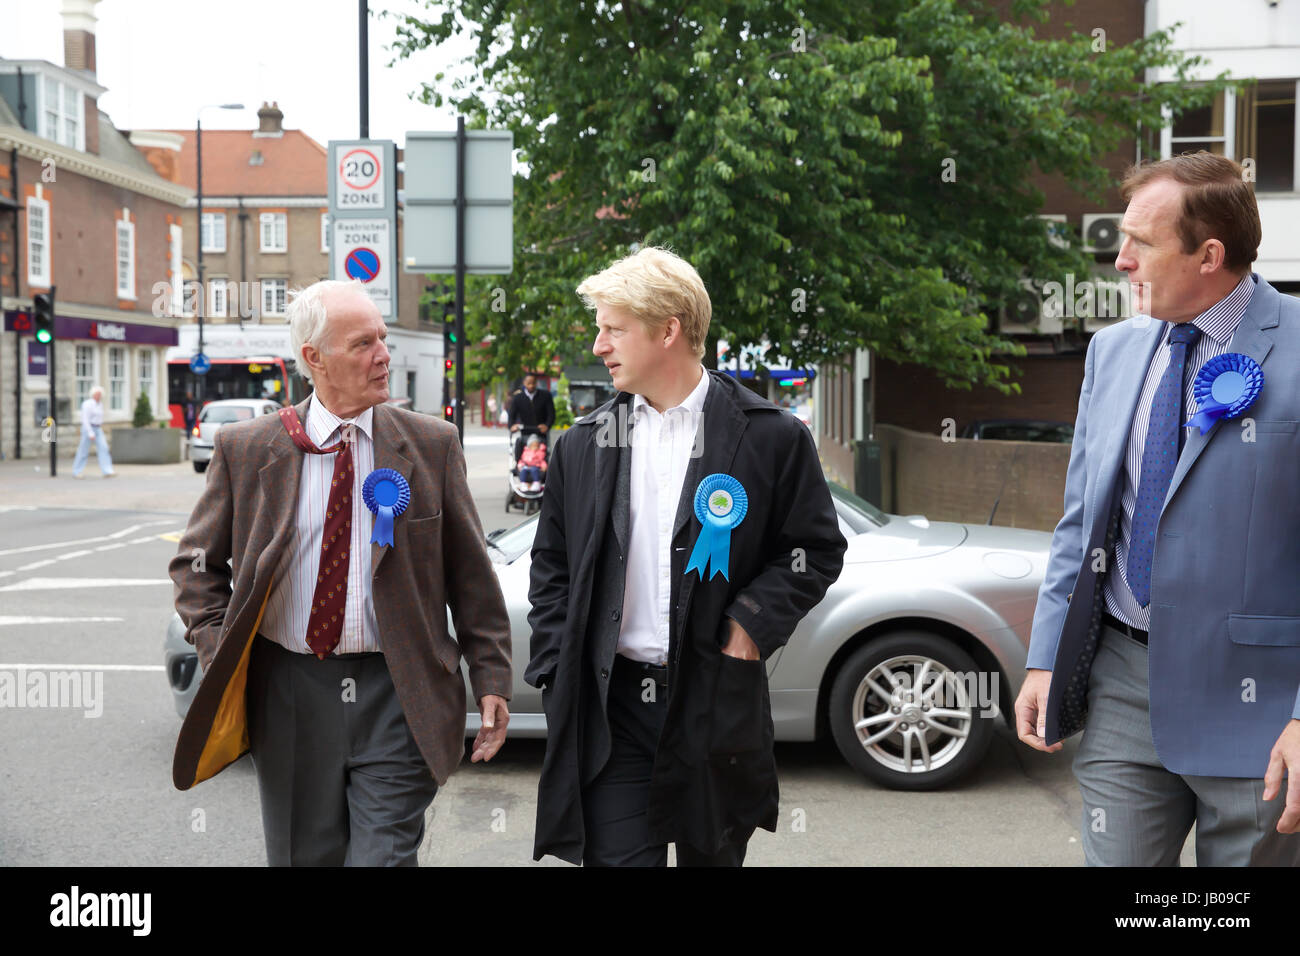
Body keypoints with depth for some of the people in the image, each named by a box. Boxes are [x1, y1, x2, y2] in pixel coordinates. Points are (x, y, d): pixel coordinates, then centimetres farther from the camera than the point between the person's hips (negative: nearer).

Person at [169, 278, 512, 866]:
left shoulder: (432, 444, 0)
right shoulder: (245, 449, 0)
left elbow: (471, 572, 3)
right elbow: (196, 563, 10)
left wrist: (491, 679, 0)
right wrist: (219, 658, -3)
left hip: (397, 695, -1)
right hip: (288, 697, 1)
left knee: (385, 855, -4)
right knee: (305, 857, 14)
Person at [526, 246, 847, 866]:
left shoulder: (770, 437, -3)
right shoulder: (583, 445, 6)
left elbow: (818, 549, 3)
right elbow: (551, 568, 11)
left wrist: (752, 623, -9)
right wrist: (556, 674, 3)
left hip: (717, 704, -1)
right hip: (611, 707, 1)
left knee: (711, 855, 16)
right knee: (615, 854, -3)